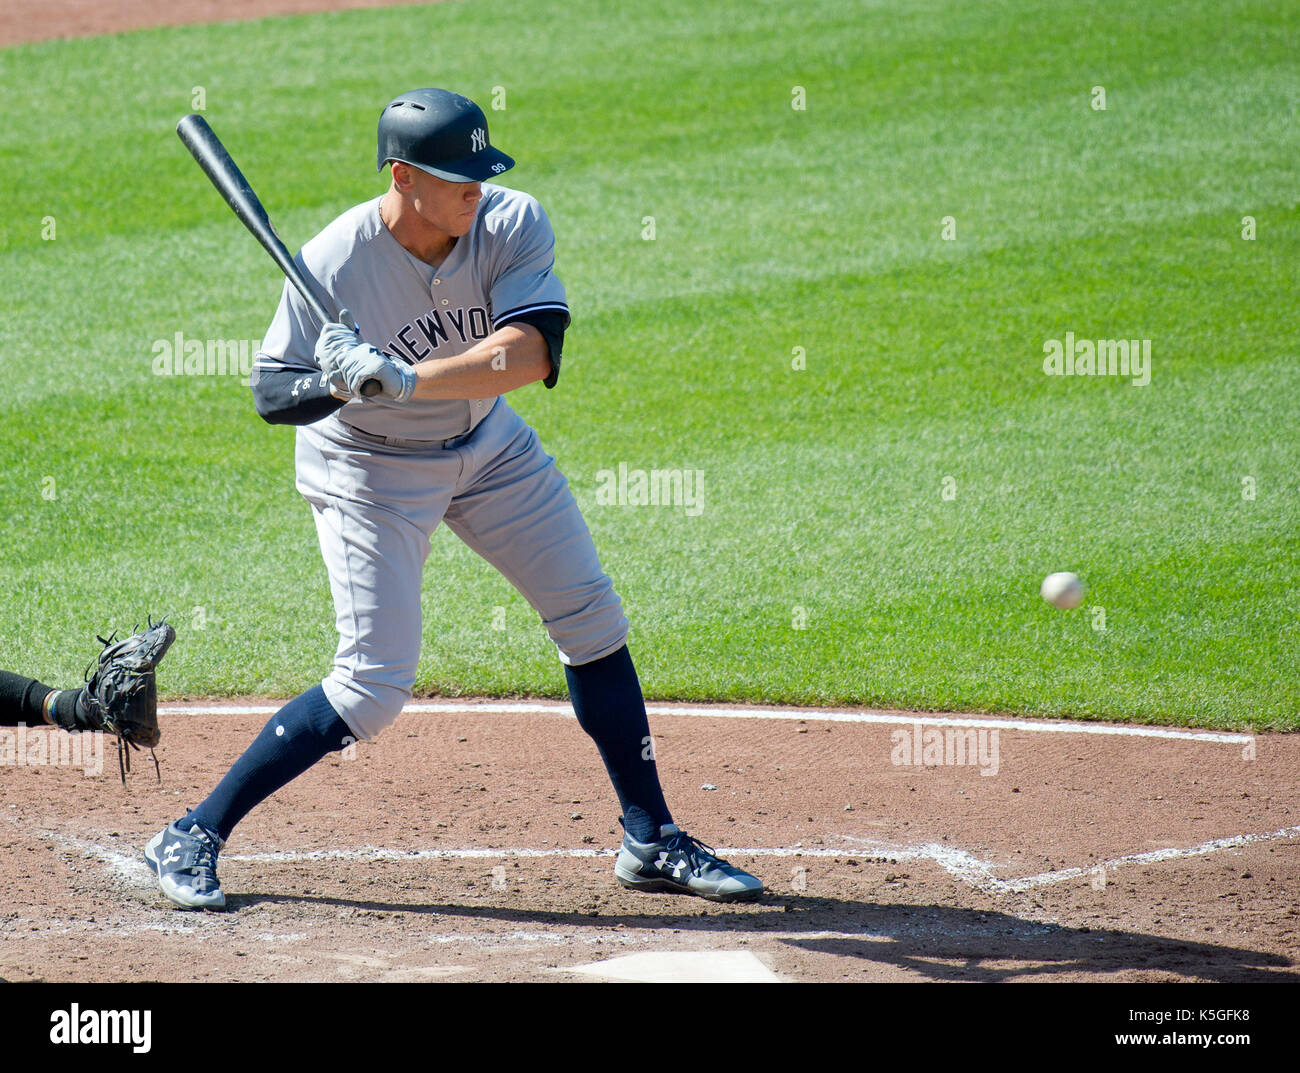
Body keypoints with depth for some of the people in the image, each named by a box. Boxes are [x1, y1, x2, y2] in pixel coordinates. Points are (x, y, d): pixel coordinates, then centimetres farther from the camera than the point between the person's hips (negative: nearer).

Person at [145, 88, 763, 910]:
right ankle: (194, 836, 0)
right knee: (374, 688, -12)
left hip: (489, 448, 5)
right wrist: (340, 384, -44)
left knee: (595, 621, 7)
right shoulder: (333, 265, -28)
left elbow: (533, 353, -35)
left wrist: (403, 380, -46)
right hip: (369, 469, -5)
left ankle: (652, 841, 20)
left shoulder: (514, 224, -22)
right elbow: (273, 394, -22)